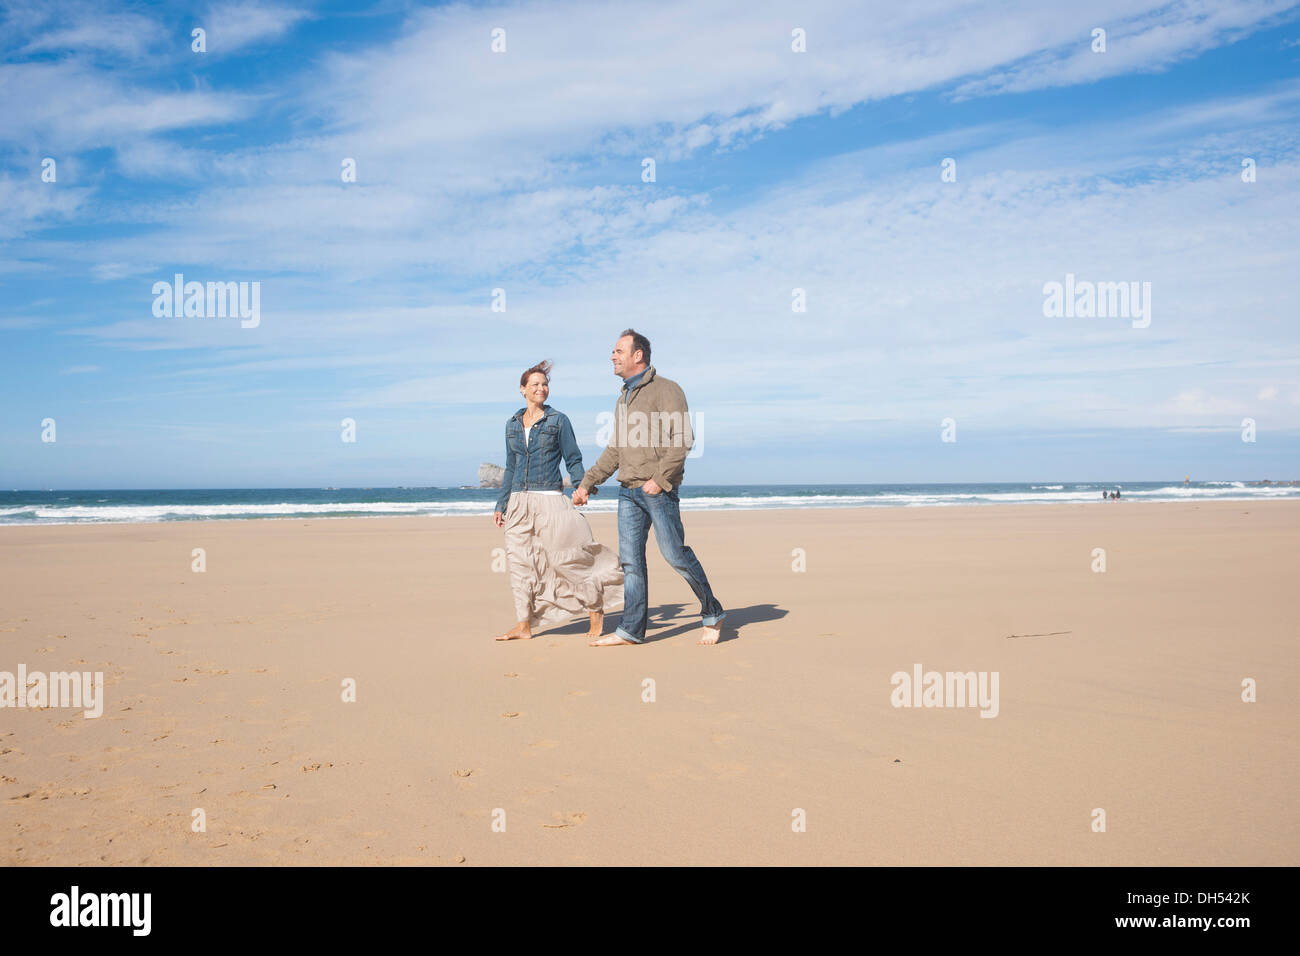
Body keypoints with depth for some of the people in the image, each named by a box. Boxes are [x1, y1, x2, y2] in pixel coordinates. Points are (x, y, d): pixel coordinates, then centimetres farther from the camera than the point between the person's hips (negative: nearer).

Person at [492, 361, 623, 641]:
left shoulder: (558, 420, 1)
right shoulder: (512, 424, 13)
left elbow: (573, 459, 0)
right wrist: (501, 505, 16)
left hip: (549, 500, -5)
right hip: (518, 501, 5)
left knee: (565, 558, -6)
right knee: (520, 562, 2)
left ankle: (596, 612, 9)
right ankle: (524, 625, 8)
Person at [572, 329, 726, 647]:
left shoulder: (665, 389, -4)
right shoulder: (624, 398, 20)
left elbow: (683, 439, -13)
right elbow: (615, 450, 25)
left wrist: (660, 478, -19)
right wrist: (587, 483, 21)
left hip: (659, 490, -7)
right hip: (628, 491, 8)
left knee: (675, 553, -5)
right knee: (630, 559, 4)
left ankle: (712, 614, 11)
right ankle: (632, 629, 8)